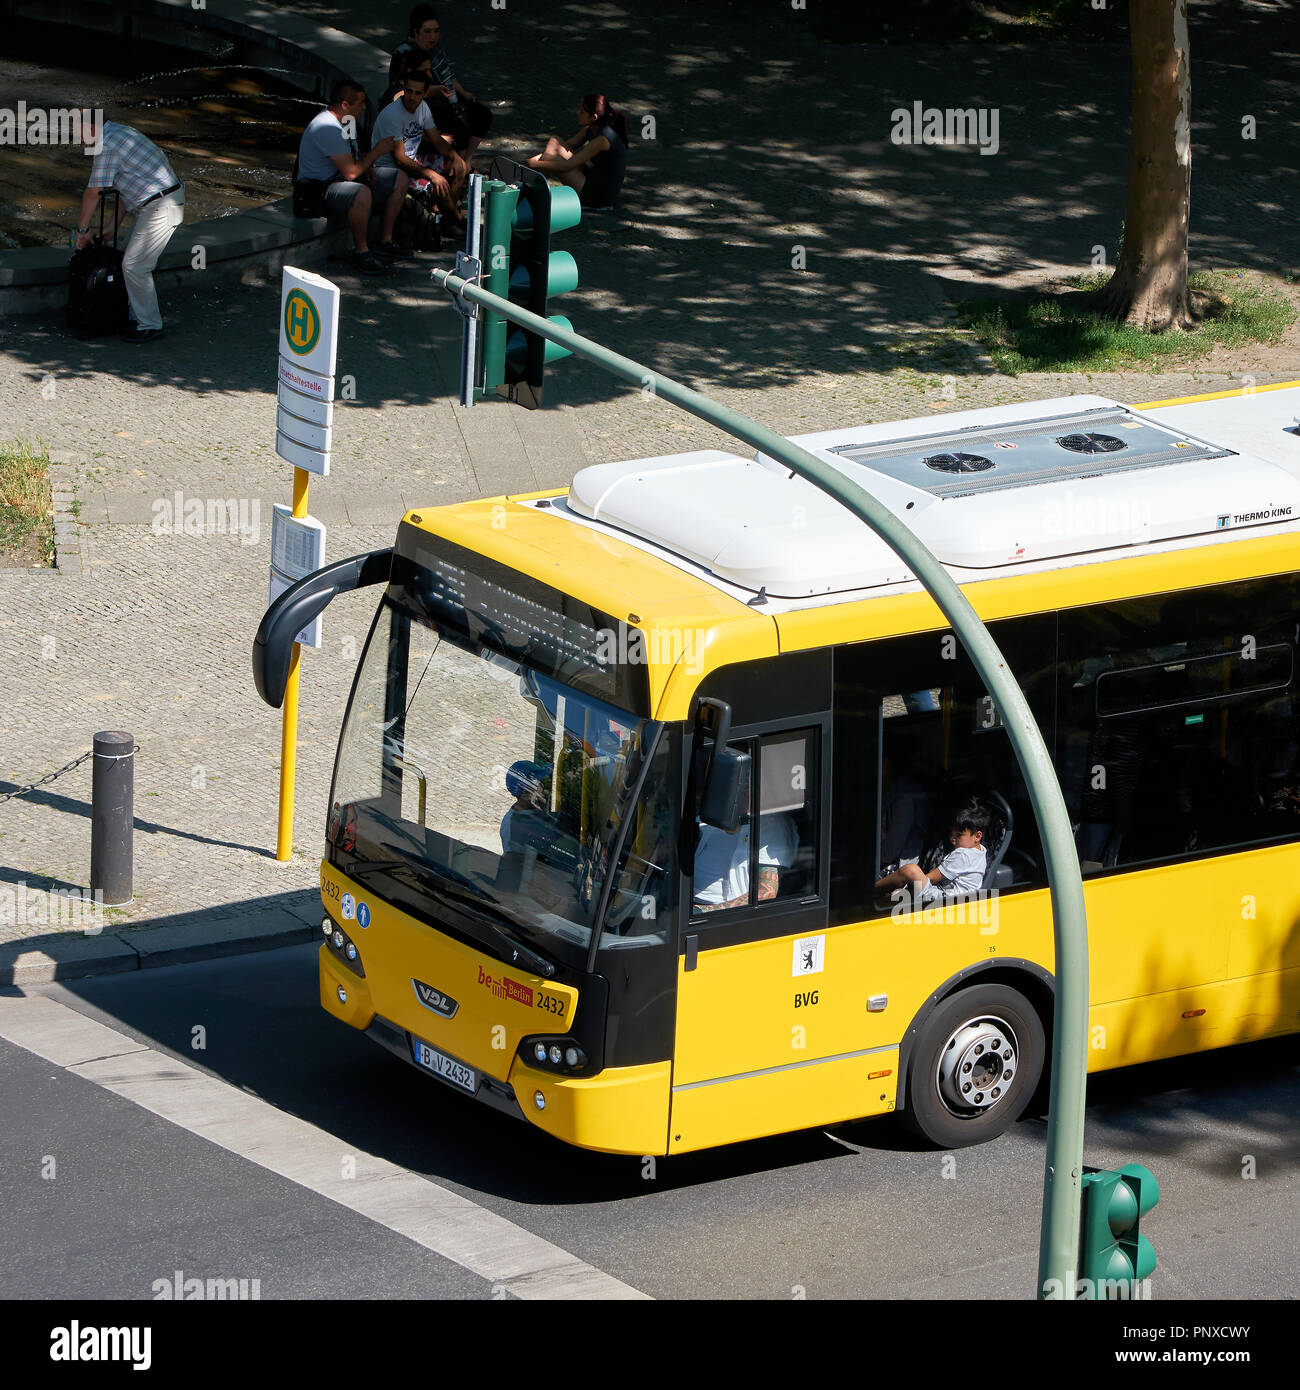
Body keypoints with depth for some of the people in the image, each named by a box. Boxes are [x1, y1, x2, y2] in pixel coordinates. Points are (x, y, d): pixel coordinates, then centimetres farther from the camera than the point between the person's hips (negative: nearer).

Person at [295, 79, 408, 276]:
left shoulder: (345, 120, 8)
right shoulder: (328, 128, -26)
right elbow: (350, 172, -27)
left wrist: (366, 170, 3)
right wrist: (377, 151, -14)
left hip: (339, 180, 11)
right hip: (318, 190, -11)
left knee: (399, 178, 10)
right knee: (362, 193, -41)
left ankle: (385, 241, 10)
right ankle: (360, 252, -24)